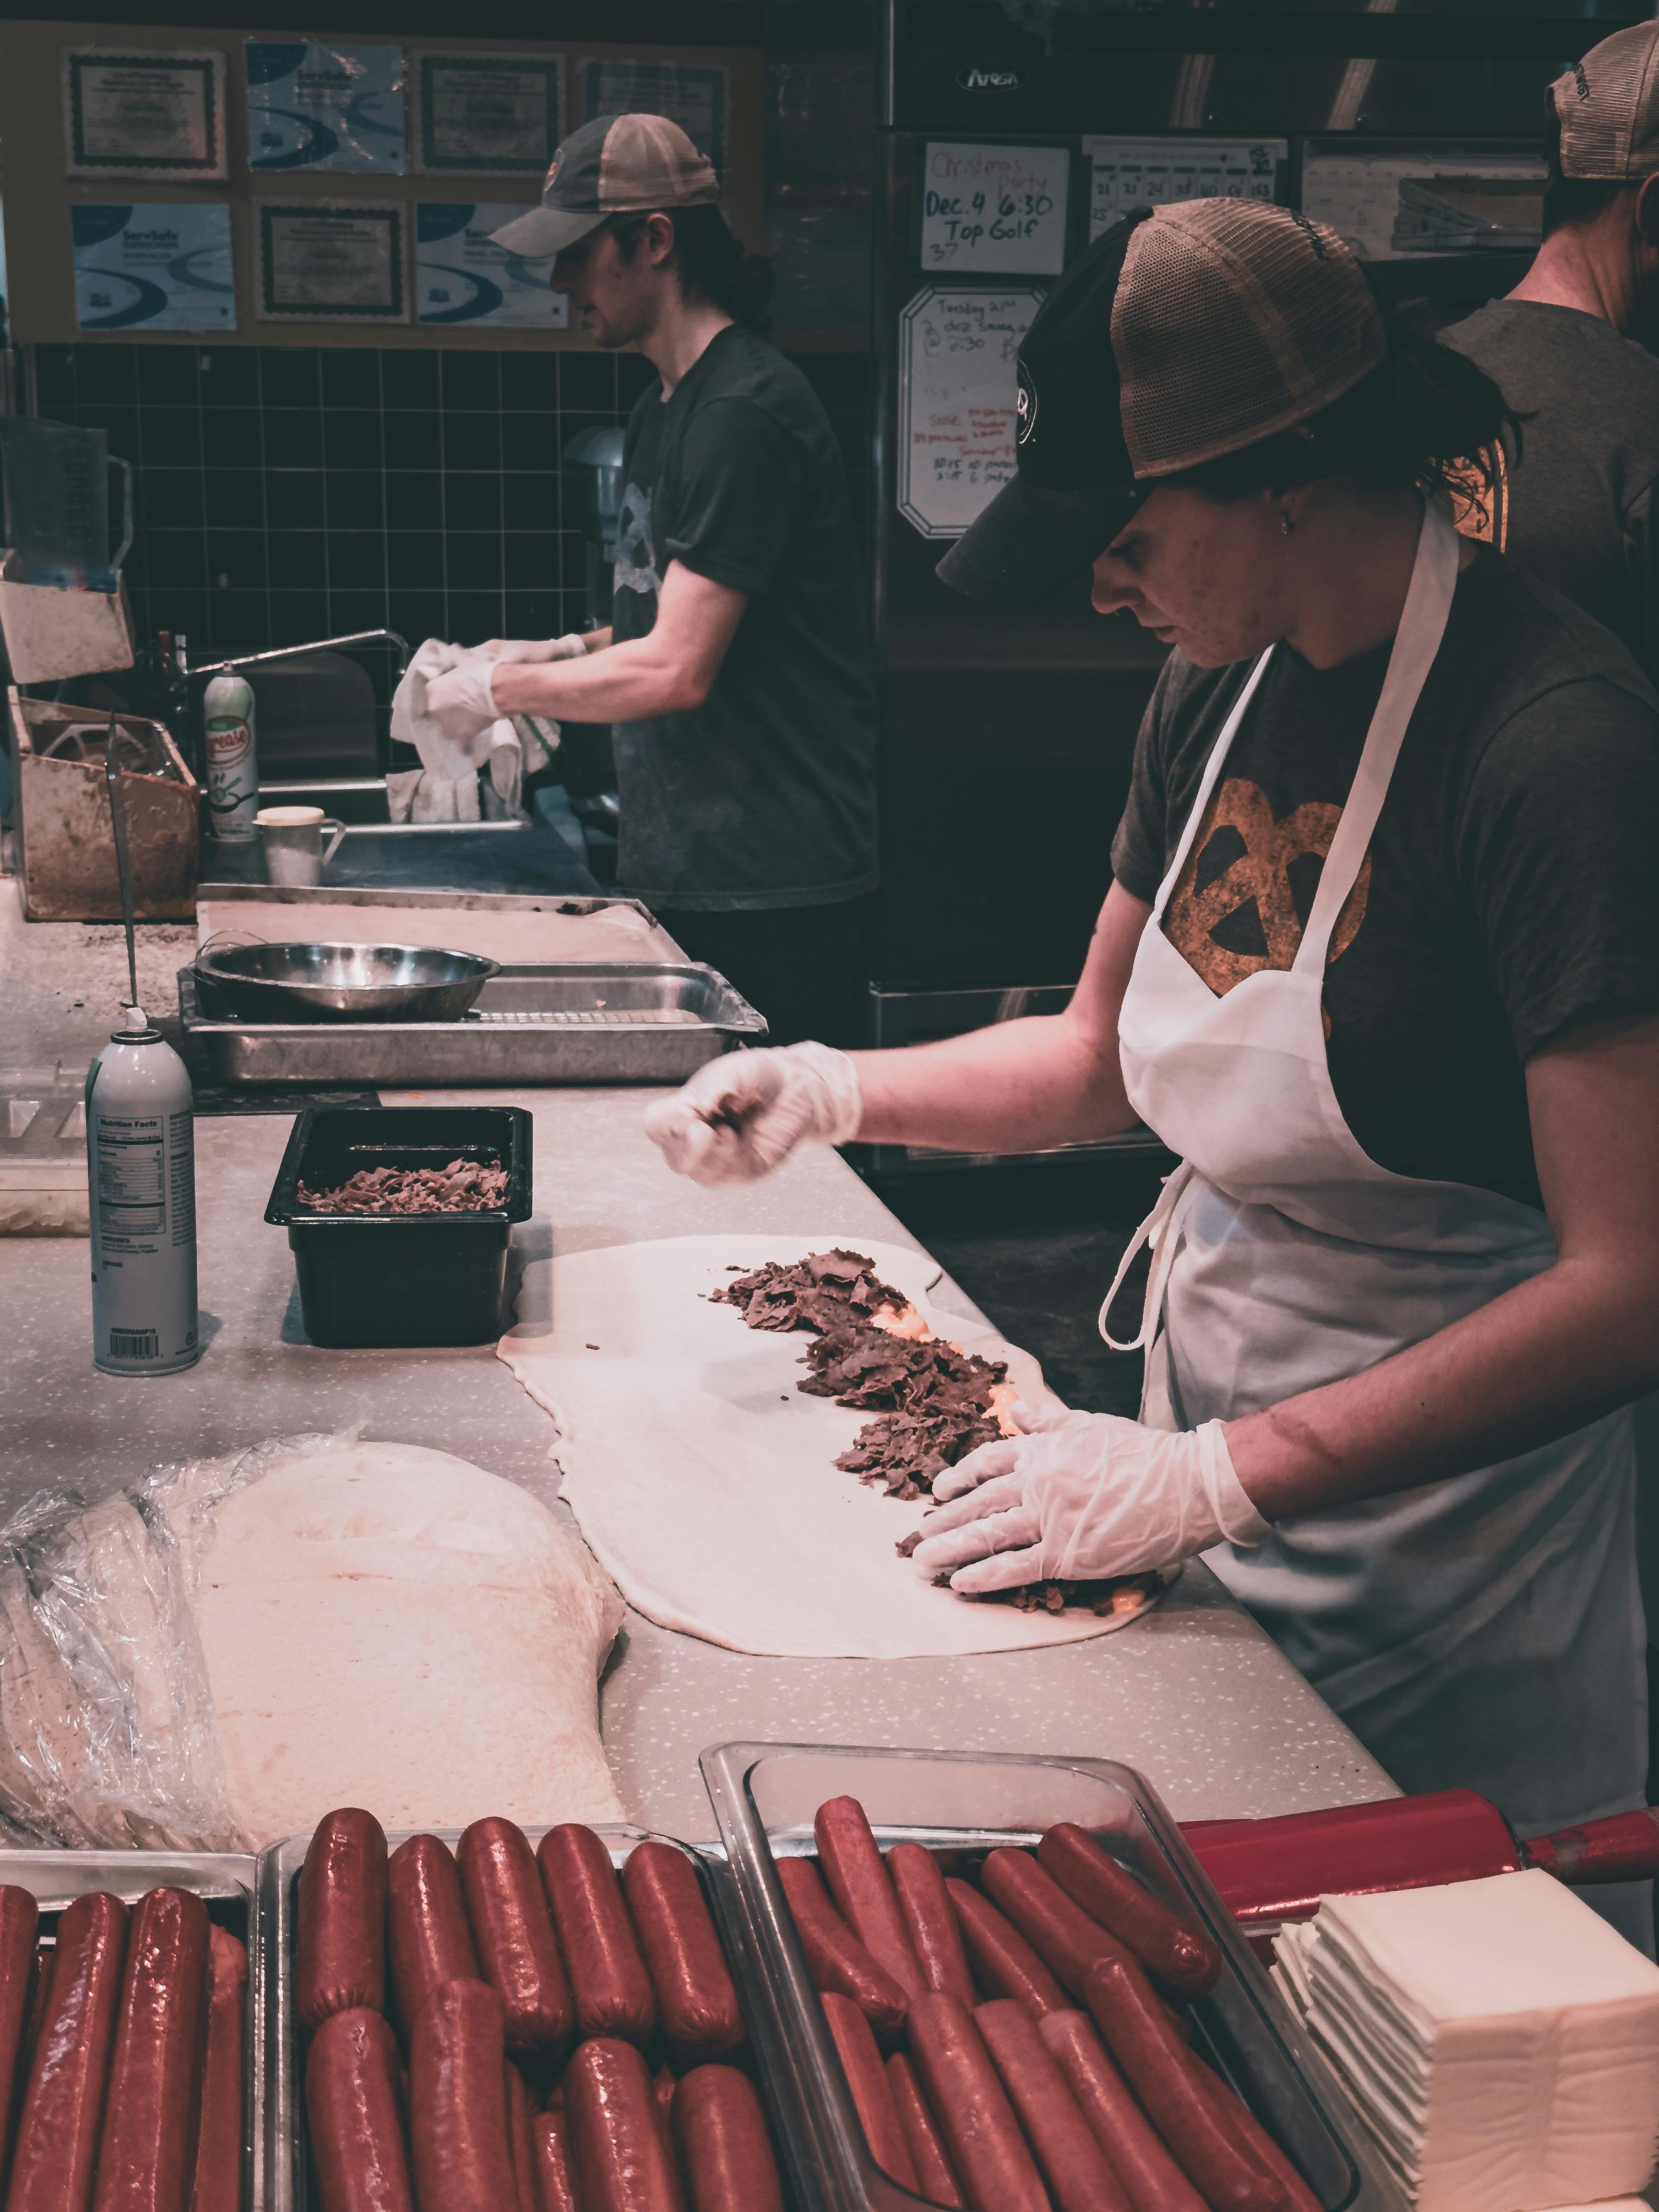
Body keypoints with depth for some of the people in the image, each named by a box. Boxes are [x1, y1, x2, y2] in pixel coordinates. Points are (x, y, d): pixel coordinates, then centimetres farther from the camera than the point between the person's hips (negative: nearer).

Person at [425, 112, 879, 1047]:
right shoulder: (666, 407, 16)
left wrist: (500, 689, -8)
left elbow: (677, 671, -20)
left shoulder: (745, 414, -16)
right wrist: (549, 659, 10)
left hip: (778, 886, -9)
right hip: (687, 866, 9)